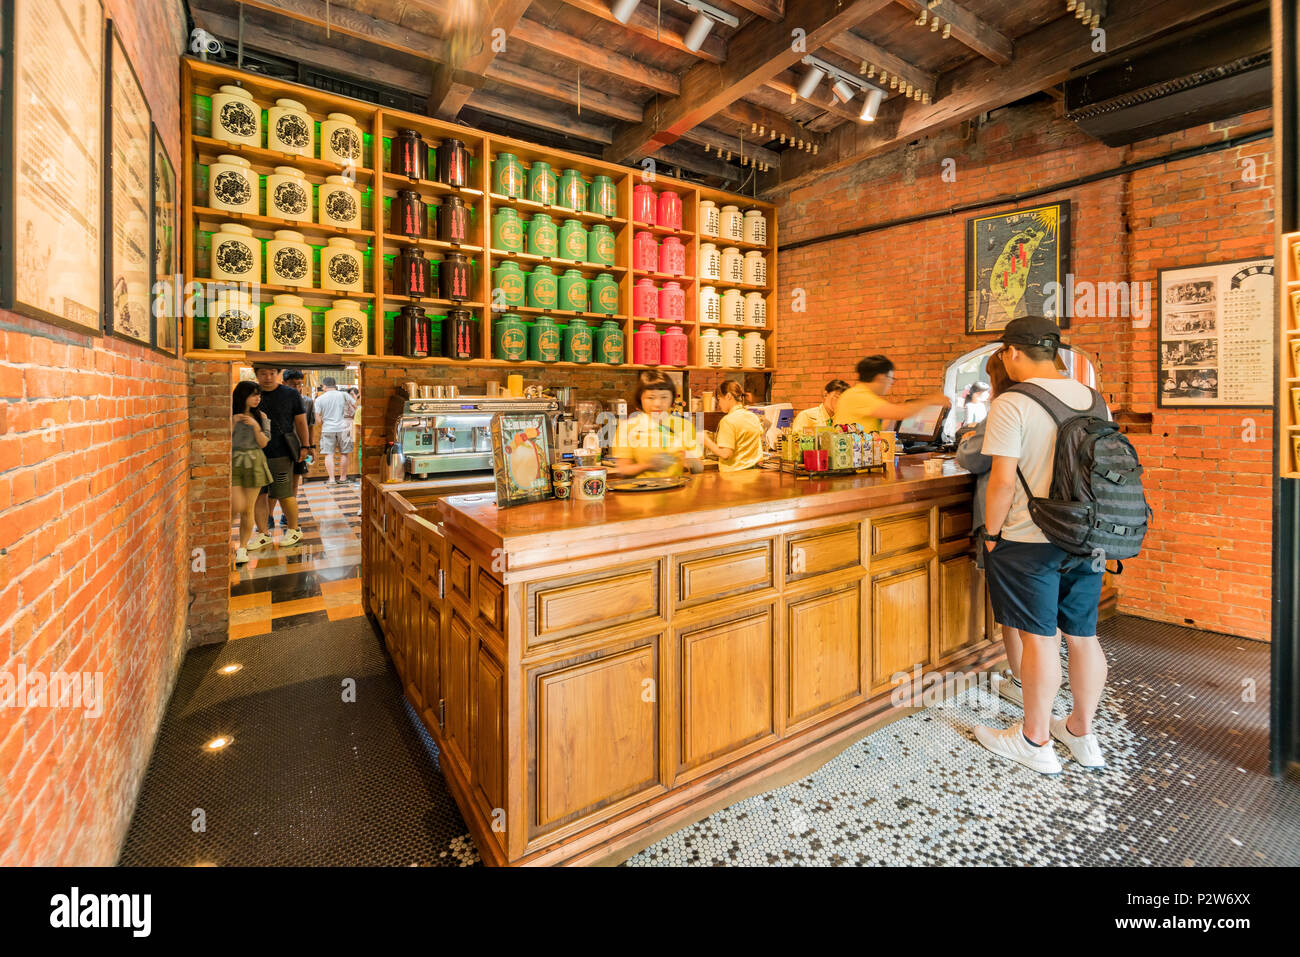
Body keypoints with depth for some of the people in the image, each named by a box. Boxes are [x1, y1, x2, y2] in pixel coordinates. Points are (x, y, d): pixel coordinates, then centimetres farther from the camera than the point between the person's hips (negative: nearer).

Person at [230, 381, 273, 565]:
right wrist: (233, 423, -15)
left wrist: (255, 426, -14)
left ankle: (242, 548, 17)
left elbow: (263, 443, 0)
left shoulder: (260, 416, 5)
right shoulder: (230, 416, -2)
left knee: (248, 510, 5)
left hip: (254, 463, 2)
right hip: (233, 463, -2)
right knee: (237, 507, -10)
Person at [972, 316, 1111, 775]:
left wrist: (991, 535, -8)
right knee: (1083, 635, 16)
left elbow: (1002, 481, -19)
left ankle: (1035, 741, 19)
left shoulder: (1011, 404, -15)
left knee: (1039, 637, 4)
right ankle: (1083, 734, 33)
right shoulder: (1092, 398, 8)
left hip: (1030, 541, -7)